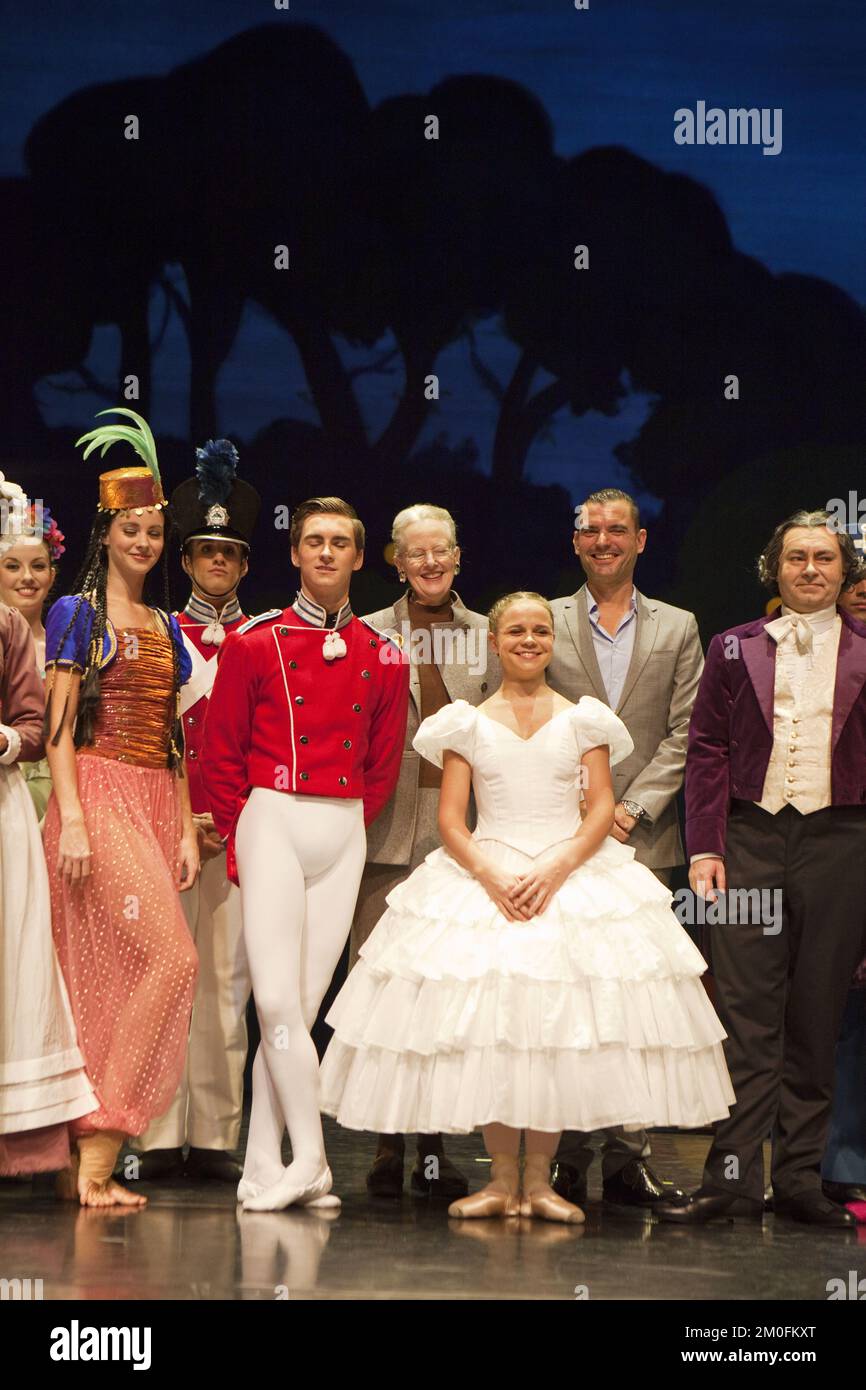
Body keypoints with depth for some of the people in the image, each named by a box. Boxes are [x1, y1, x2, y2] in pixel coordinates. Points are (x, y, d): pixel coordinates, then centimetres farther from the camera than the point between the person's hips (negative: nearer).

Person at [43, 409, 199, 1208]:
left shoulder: (165, 628, 19)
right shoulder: (78, 615, 1)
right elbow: (60, 724, -5)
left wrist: (186, 831, 12)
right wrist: (72, 818, -14)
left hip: (155, 804, 6)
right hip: (99, 796, -6)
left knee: (114, 976, 3)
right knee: (170, 957, -17)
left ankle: (91, 1162, 4)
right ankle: (95, 1154, -14)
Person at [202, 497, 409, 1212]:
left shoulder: (384, 656, 9)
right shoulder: (254, 642, 1)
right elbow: (221, 753, 4)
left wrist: (350, 823, 10)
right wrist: (242, 838, 3)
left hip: (346, 837, 3)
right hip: (273, 825, -3)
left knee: (303, 1005, 2)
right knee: (277, 999, -13)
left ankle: (263, 1170, 6)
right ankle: (309, 1161, -6)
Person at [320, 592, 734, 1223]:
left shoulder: (583, 720, 8)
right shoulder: (469, 723, 8)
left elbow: (602, 809, 1)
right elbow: (450, 820, 2)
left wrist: (556, 868, -15)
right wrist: (489, 874, -15)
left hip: (574, 875, 0)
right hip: (482, 880, 0)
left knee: (560, 1026, -6)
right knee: (486, 1027, -7)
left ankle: (539, 1177, 2)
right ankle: (503, 1179, 2)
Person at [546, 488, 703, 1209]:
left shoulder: (677, 629, 12)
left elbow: (684, 735, 6)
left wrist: (630, 809, -6)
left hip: (641, 837, 1)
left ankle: (628, 1161, 2)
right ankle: (566, 1160, 3)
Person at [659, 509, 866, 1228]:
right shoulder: (734, 649, 10)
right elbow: (707, 751, 7)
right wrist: (705, 846, -2)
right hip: (751, 840, 0)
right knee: (746, 1019, -2)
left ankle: (800, 1179, 13)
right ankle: (733, 1178, -1)